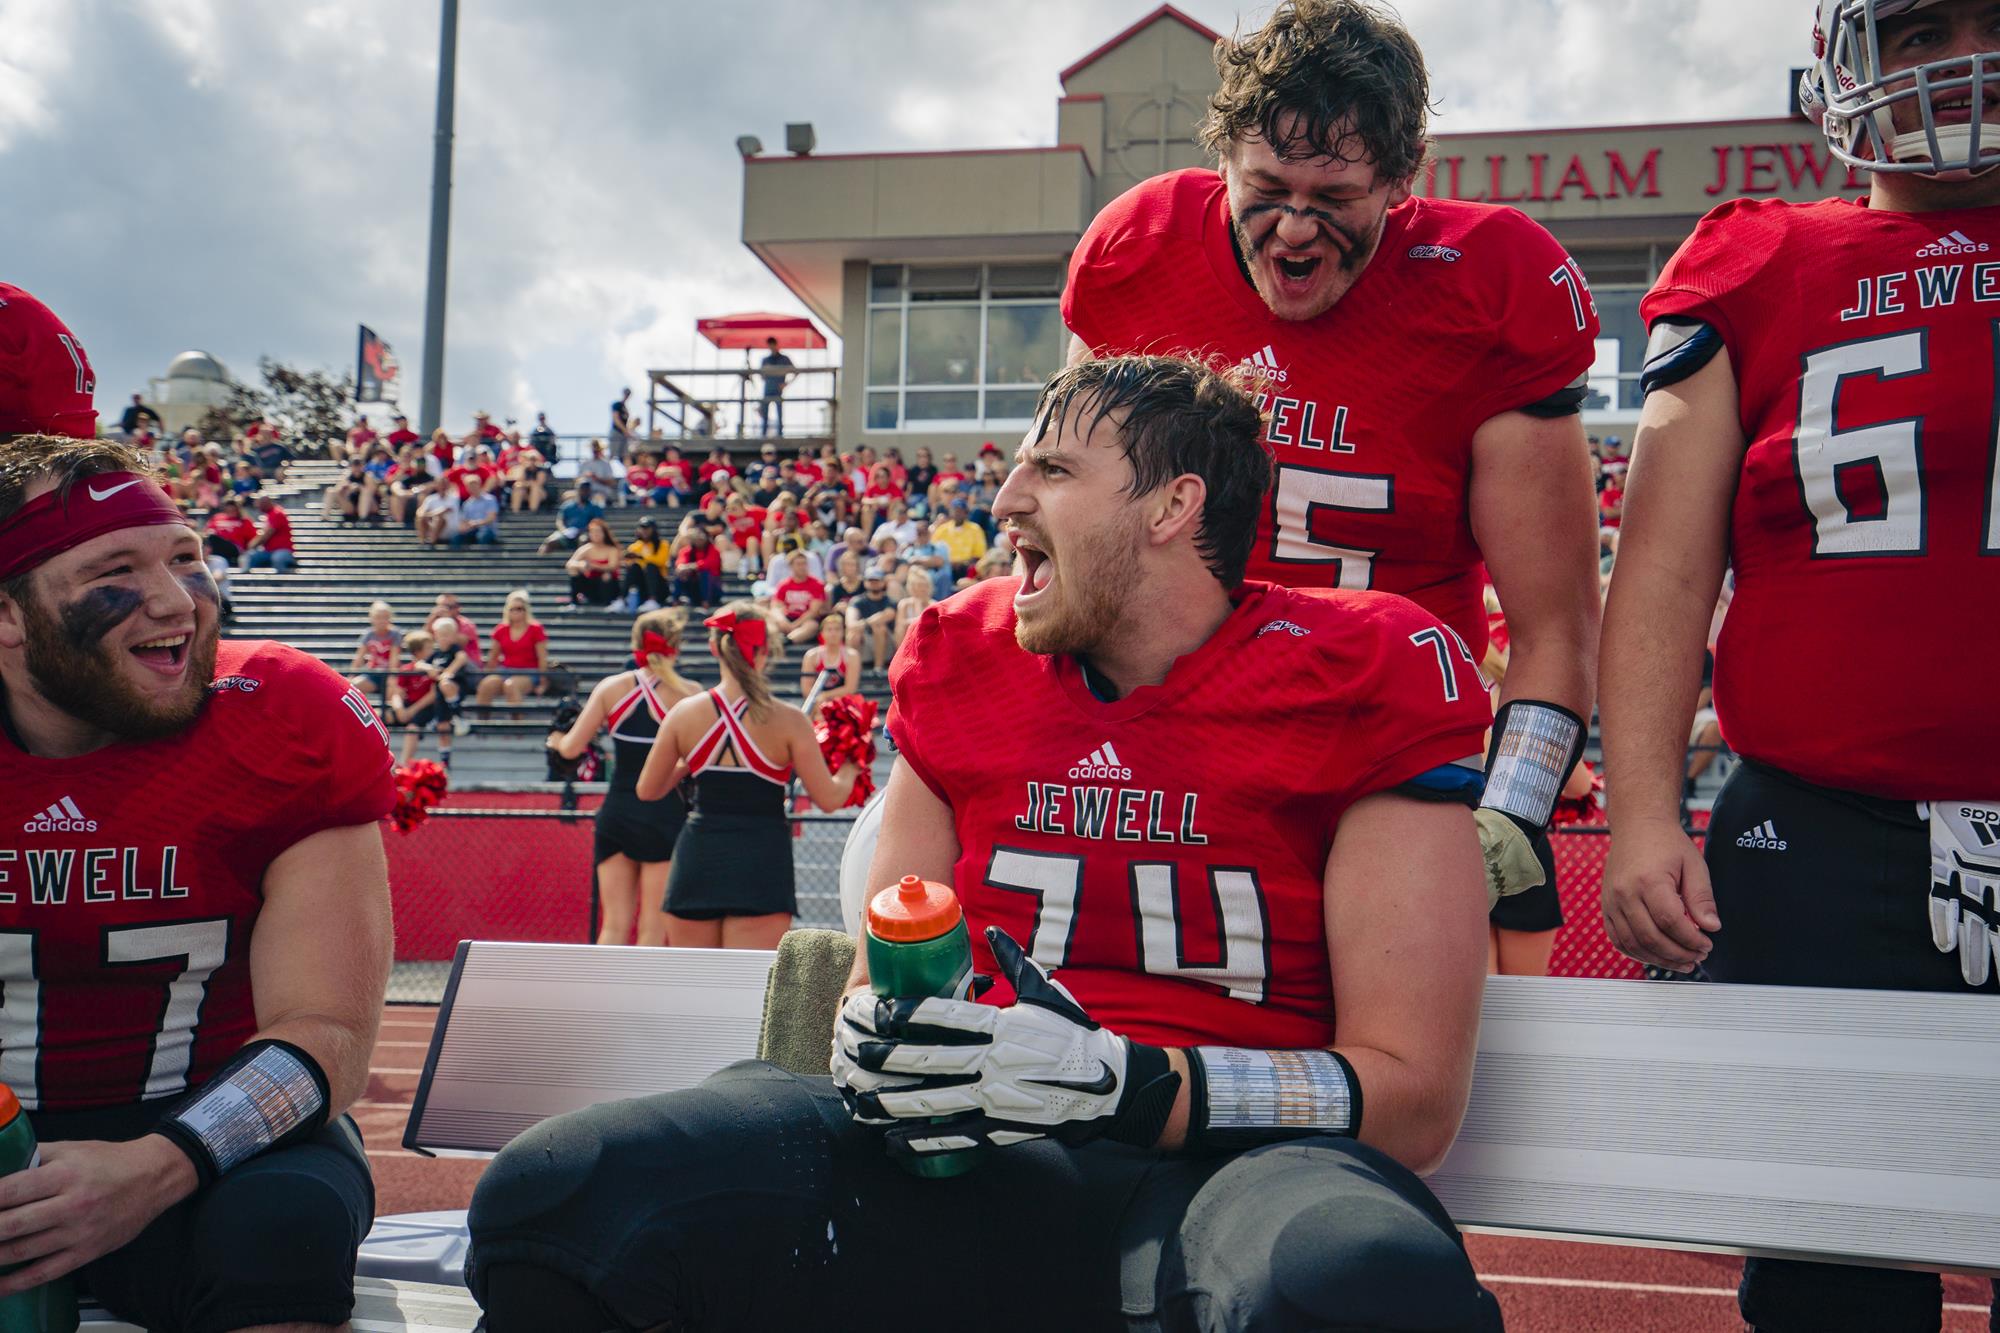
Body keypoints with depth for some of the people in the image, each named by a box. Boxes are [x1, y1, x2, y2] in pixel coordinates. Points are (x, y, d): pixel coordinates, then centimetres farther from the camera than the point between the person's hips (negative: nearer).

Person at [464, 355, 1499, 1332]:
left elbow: (1414, 1094, -7)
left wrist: (1124, 1084, -21)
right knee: (556, 1193, -20)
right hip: (969, 1154, 3)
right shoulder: (970, 664, 11)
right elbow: (885, 981, 19)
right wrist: (872, 1041, -7)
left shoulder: (1355, 683, -3)